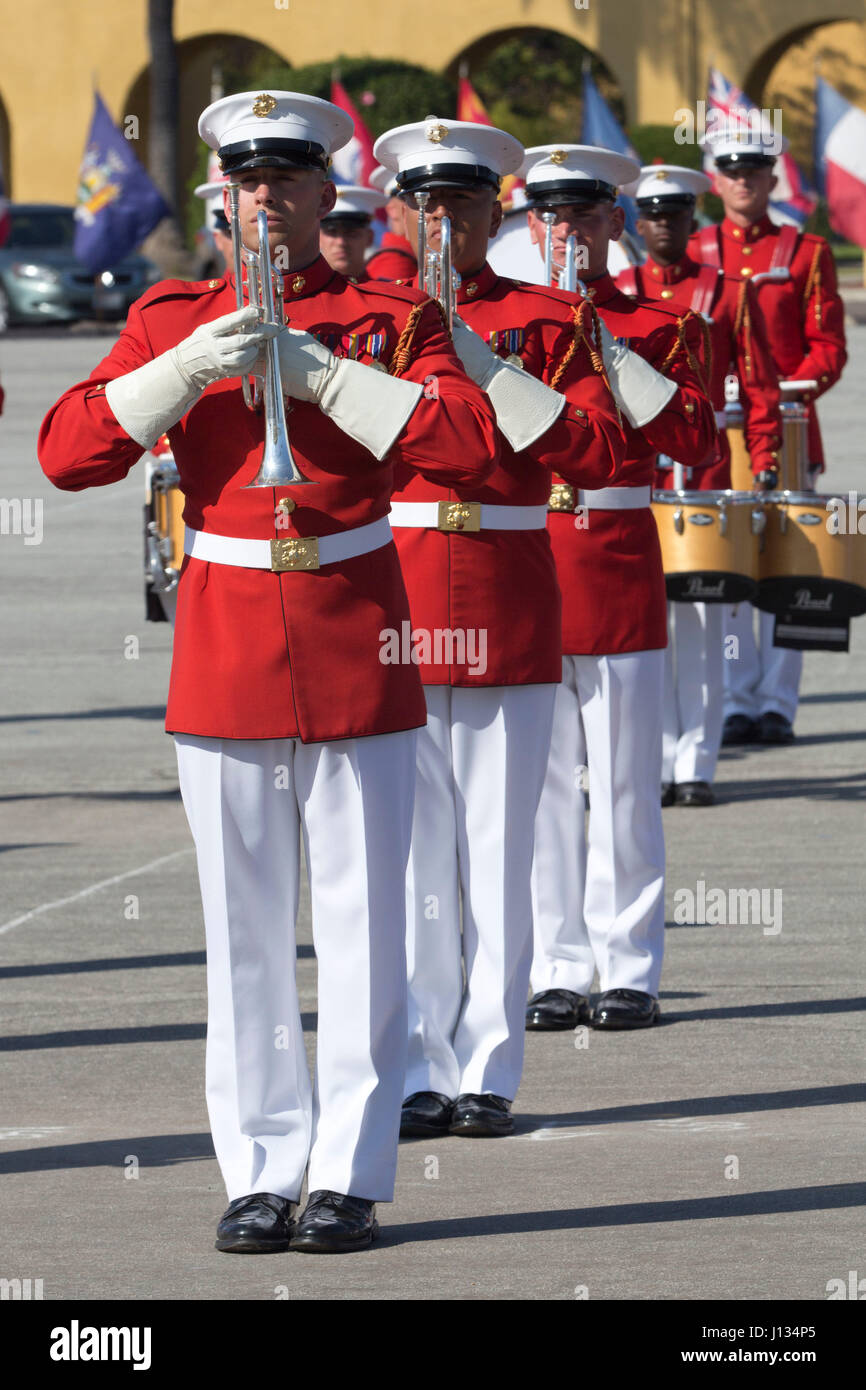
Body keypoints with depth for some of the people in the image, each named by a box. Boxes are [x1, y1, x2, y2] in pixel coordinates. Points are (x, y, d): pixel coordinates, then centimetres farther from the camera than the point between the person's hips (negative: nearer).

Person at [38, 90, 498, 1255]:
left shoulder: (392, 318, 3)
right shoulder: (172, 320, 7)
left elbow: (471, 445, -12)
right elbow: (67, 452, -3)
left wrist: (322, 374, -15)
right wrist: (189, 368, -14)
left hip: (358, 659, -1)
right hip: (225, 660, 1)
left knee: (362, 924, 0)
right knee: (244, 928, 3)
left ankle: (351, 1174, 5)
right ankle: (261, 1172, 9)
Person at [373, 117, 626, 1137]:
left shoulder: (547, 320, 6)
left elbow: (597, 455, -7)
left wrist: (486, 365, -13)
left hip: (508, 615, -1)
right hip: (390, 611, 1)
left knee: (496, 850, 1)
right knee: (410, 850, 0)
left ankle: (488, 1071, 6)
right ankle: (420, 1076, 6)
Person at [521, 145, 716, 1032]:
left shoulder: (657, 327, 5)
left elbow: (691, 441, -9)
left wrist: (605, 348, -13)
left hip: (618, 567, -2)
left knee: (623, 784, -1)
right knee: (540, 782, 2)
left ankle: (630, 971, 5)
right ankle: (556, 973, 8)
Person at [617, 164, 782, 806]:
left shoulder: (730, 294, 6)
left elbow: (760, 389, 5)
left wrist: (764, 465, -5)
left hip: (703, 475, -1)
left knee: (700, 620, -1)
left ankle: (696, 764, 4)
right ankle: (655, 762, 7)